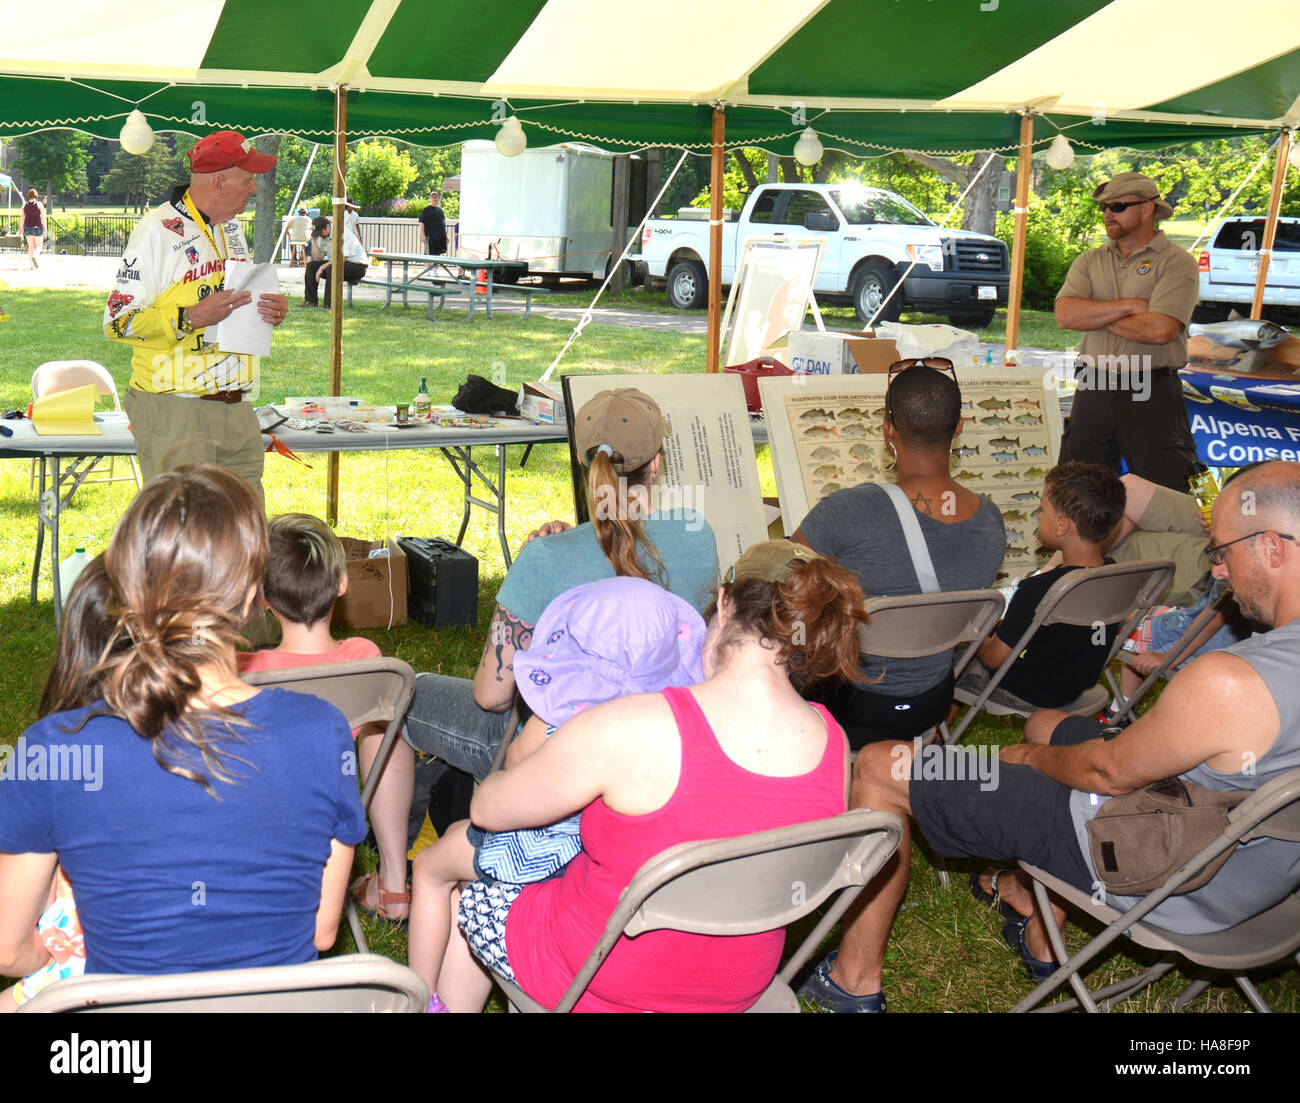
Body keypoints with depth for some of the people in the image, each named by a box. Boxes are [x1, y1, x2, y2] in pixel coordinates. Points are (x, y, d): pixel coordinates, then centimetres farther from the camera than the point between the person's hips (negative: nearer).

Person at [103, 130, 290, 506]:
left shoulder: (232, 229, 15)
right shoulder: (157, 231, -10)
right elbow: (116, 322, -13)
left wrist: (272, 312, 6)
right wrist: (190, 317, -23)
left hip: (238, 410, 7)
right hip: (174, 413, -7)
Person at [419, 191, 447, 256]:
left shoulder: (440, 209, 17)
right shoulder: (426, 210, -2)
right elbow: (422, 223, -8)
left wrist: (446, 236, 21)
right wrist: (423, 235, -17)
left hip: (441, 237, 6)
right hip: (430, 237, -6)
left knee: (438, 254, 9)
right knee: (430, 255, -6)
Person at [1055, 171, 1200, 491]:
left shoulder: (1176, 262, -4)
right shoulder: (1090, 261, 11)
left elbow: (1161, 329, -19)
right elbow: (1065, 315, -6)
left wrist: (1093, 314, -7)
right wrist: (1129, 305, -13)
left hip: (1151, 394, -5)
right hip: (1094, 390, 5)